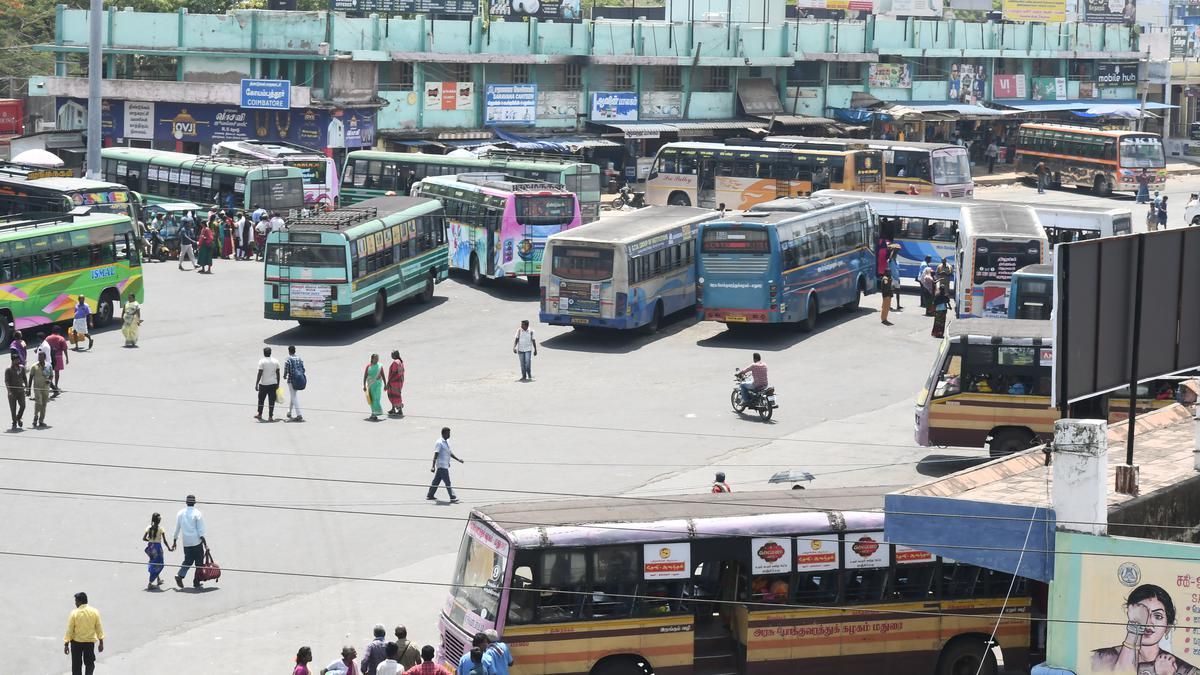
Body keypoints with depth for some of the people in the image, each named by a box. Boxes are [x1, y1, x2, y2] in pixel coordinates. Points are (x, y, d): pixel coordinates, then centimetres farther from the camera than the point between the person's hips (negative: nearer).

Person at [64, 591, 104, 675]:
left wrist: (66, 644, -4)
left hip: (76, 642, -2)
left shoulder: (74, 613, -13)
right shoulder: (94, 612, -6)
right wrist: (101, 642, 7)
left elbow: (69, 630, -10)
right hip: (90, 642, 2)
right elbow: (99, 628, -1)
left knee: (76, 665, 10)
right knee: (89, 663, 16)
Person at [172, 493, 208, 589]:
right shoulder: (197, 513, -8)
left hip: (186, 542, 4)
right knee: (199, 561, 6)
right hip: (196, 542, -4)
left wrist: (174, 541, 17)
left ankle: (180, 576, -7)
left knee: (188, 560, 14)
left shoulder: (180, 513, 5)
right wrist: (204, 541, -5)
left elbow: (177, 528, 9)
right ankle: (196, 582, 6)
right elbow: (201, 529, -9)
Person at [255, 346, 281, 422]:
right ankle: (270, 417, 3)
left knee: (261, 399, 14)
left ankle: (259, 414, 25)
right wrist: (278, 384, 16)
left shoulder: (262, 361, -9)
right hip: (273, 384, 3)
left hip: (263, 384, -3)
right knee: (271, 401, 5)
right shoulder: (275, 361, 3)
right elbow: (278, 373, 7)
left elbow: (260, 374, -13)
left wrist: (256, 384, -10)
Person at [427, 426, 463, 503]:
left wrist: (458, 460, 19)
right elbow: (436, 454, -19)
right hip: (442, 466, -10)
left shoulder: (447, 442, 16)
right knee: (447, 482, -10)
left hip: (445, 466, 10)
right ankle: (453, 498, -11)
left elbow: (450, 453, 24)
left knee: (436, 481, 15)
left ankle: (430, 496, 23)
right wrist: (433, 466, -25)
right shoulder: (439, 443, -13)